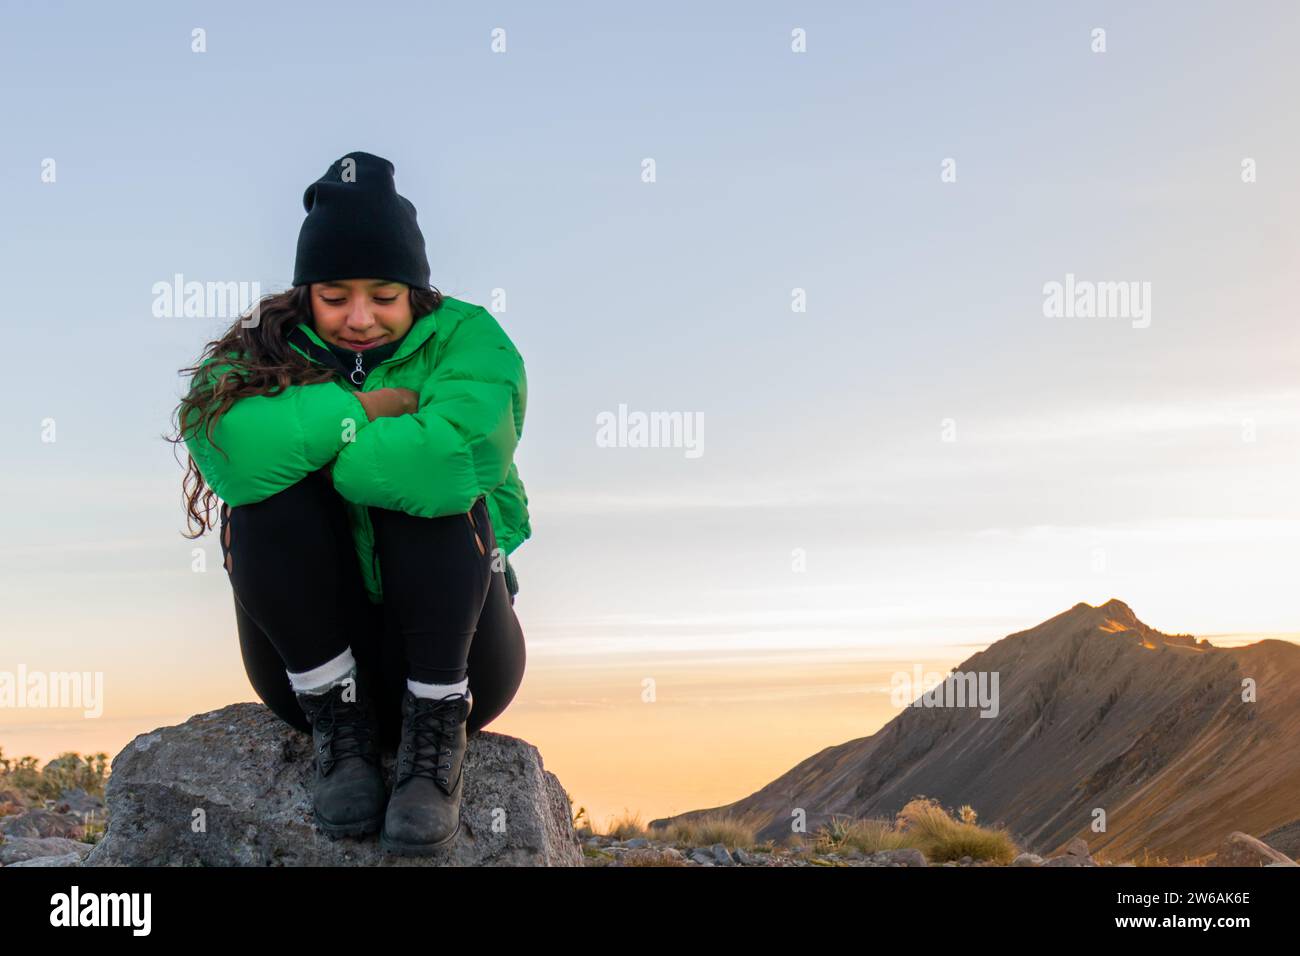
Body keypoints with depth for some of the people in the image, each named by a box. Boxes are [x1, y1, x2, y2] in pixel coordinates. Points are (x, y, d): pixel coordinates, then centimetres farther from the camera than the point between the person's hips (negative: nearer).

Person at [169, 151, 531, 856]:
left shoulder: (465, 340, -4)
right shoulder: (268, 351, 1)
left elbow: (455, 453, -30)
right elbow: (225, 441, -26)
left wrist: (313, 443, -18)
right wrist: (365, 409, -22)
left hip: (446, 648, -1)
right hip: (309, 658, 2)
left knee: (427, 492, -28)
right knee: (274, 493, -24)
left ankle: (438, 732, -17)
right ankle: (338, 728, -15)